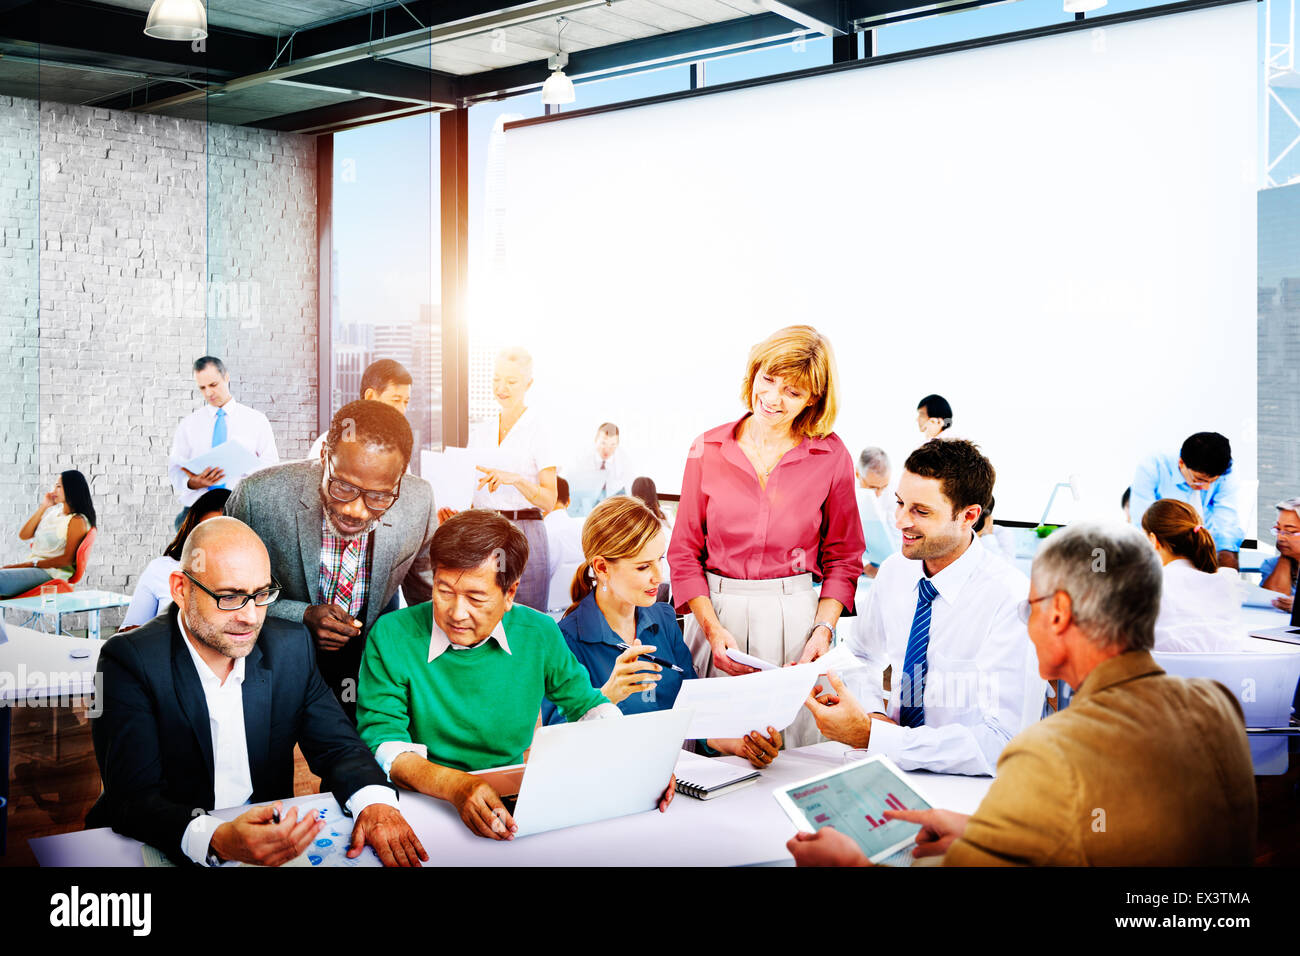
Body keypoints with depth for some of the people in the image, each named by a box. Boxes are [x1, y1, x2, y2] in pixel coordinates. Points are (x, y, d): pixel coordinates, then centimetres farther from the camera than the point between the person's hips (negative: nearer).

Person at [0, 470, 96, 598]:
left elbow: (68, 559, -11)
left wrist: (32, 563, -15)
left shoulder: (77, 521, -4)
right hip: (34, 568, 8)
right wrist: (43, 507, 10)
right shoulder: (52, 512, 20)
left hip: (51, 572, -8)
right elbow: (23, 535, 15)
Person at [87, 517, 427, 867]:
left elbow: (337, 746, 2)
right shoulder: (130, 661, -13)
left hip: (273, 837, 4)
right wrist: (217, 841, -38)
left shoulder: (290, 646, 0)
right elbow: (134, 798, -20)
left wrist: (374, 802, -19)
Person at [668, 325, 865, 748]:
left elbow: (842, 558, 7)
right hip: (716, 611, 1)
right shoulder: (708, 450, 2)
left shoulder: (831, 456, -1)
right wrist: (712, 628, -5)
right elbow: (684, 552, 6)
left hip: (795, 617, -1)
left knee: (794, 750, 2)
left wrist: (824, 628, -6)